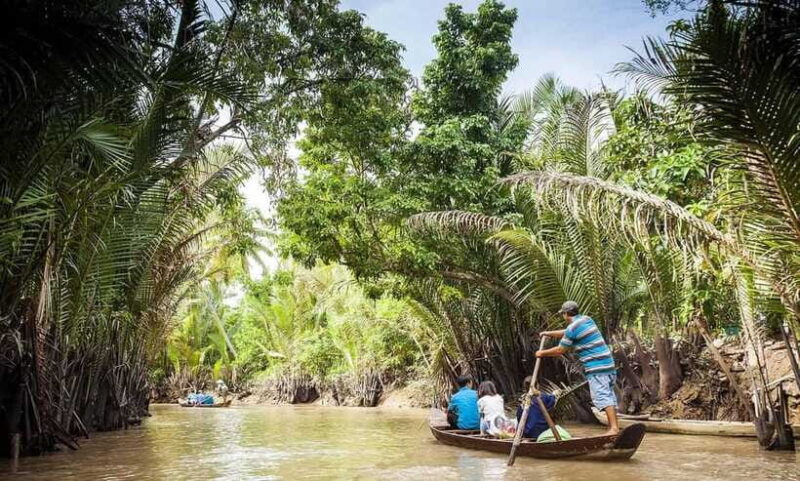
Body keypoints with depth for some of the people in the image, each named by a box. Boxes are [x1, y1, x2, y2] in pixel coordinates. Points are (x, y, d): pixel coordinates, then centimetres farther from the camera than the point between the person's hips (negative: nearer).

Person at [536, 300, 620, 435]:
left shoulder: (572, 328, -11)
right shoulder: (587, 319, 15)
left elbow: (560, 350, -3)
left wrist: (542, 353, 10)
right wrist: (549, 333, 36)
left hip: (596, 367, -9)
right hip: (608, 363, 9)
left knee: (601, 396, -11)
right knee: (608, 395, 11)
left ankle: (614, 428, -17)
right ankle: (613, 425, 15)